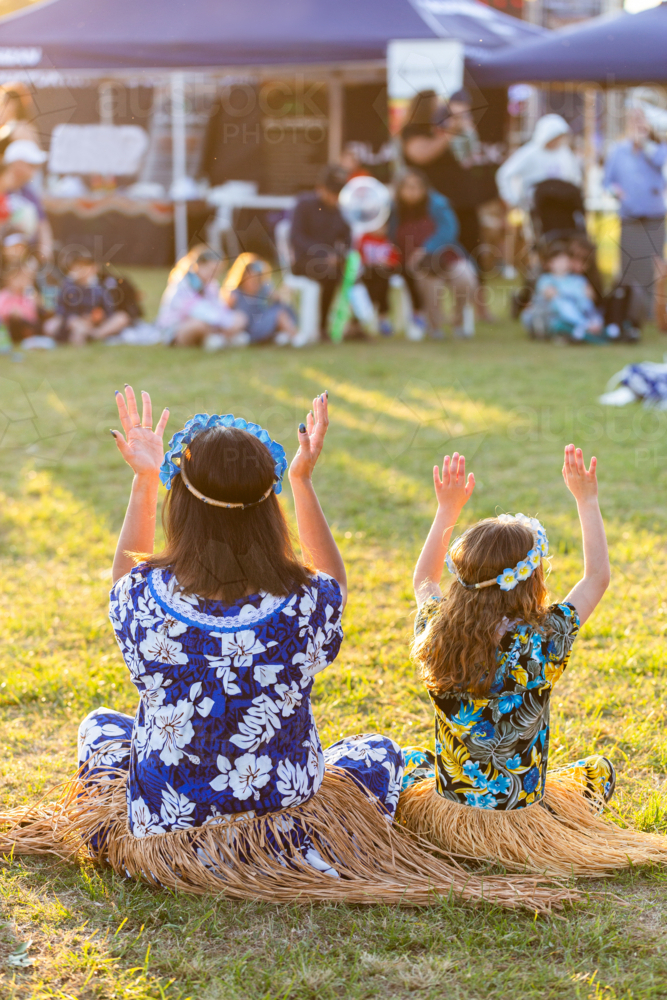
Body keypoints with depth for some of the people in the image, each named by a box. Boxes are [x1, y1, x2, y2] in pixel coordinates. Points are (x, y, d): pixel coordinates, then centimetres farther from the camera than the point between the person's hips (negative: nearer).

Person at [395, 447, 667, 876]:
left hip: (446, 816, 3)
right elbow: (598, 578, -6)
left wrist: (448, 508, 11)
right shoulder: (543, 644, -23)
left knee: (409, 760, 35)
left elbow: (424, 579, 10)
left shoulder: (435, 639, -14)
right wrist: (587, 500, 0)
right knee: (599, 769, 27)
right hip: (522, 821, -3)